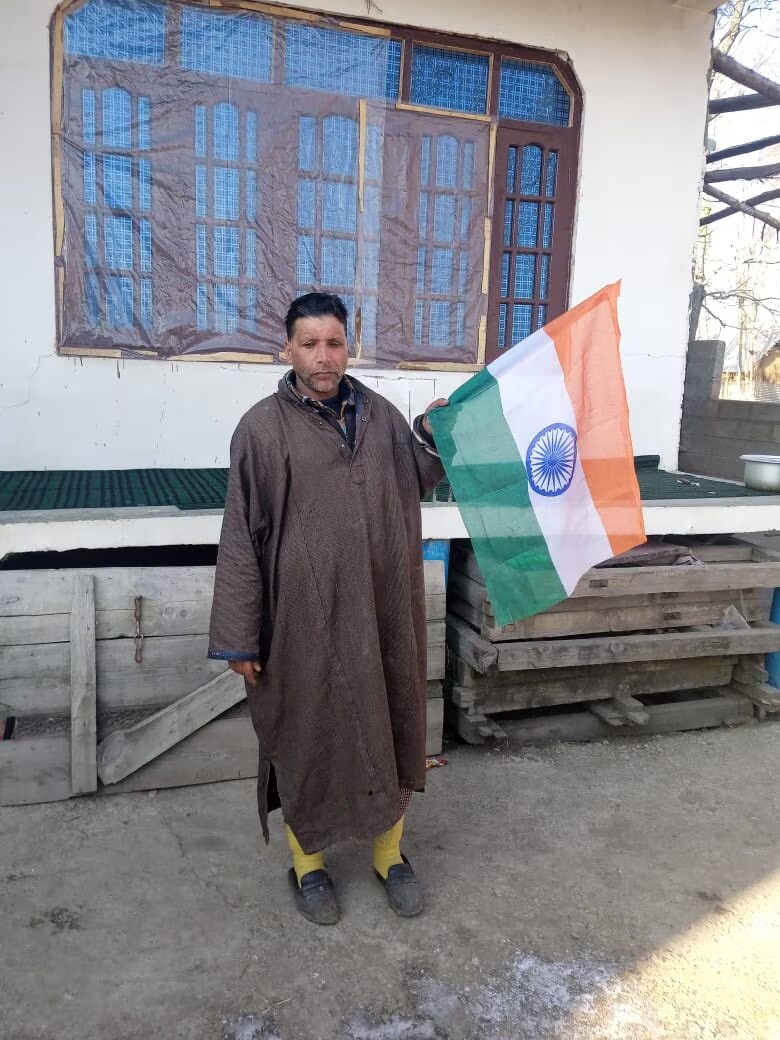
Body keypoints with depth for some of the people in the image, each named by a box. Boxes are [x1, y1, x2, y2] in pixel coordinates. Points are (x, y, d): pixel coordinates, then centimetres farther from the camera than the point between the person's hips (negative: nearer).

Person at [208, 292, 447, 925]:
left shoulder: (379, 414, 5)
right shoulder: (263, 429, -8)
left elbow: (416, 482, 17)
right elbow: (241, 538, -8)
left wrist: (429, 435, -3)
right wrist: (239, 637, -9)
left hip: (379, 610, 4)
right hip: (304, 615, -4)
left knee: (388, 724, 14)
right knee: (307, 731, 10)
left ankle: (390, 852, 36)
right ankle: (307, 862, 33)